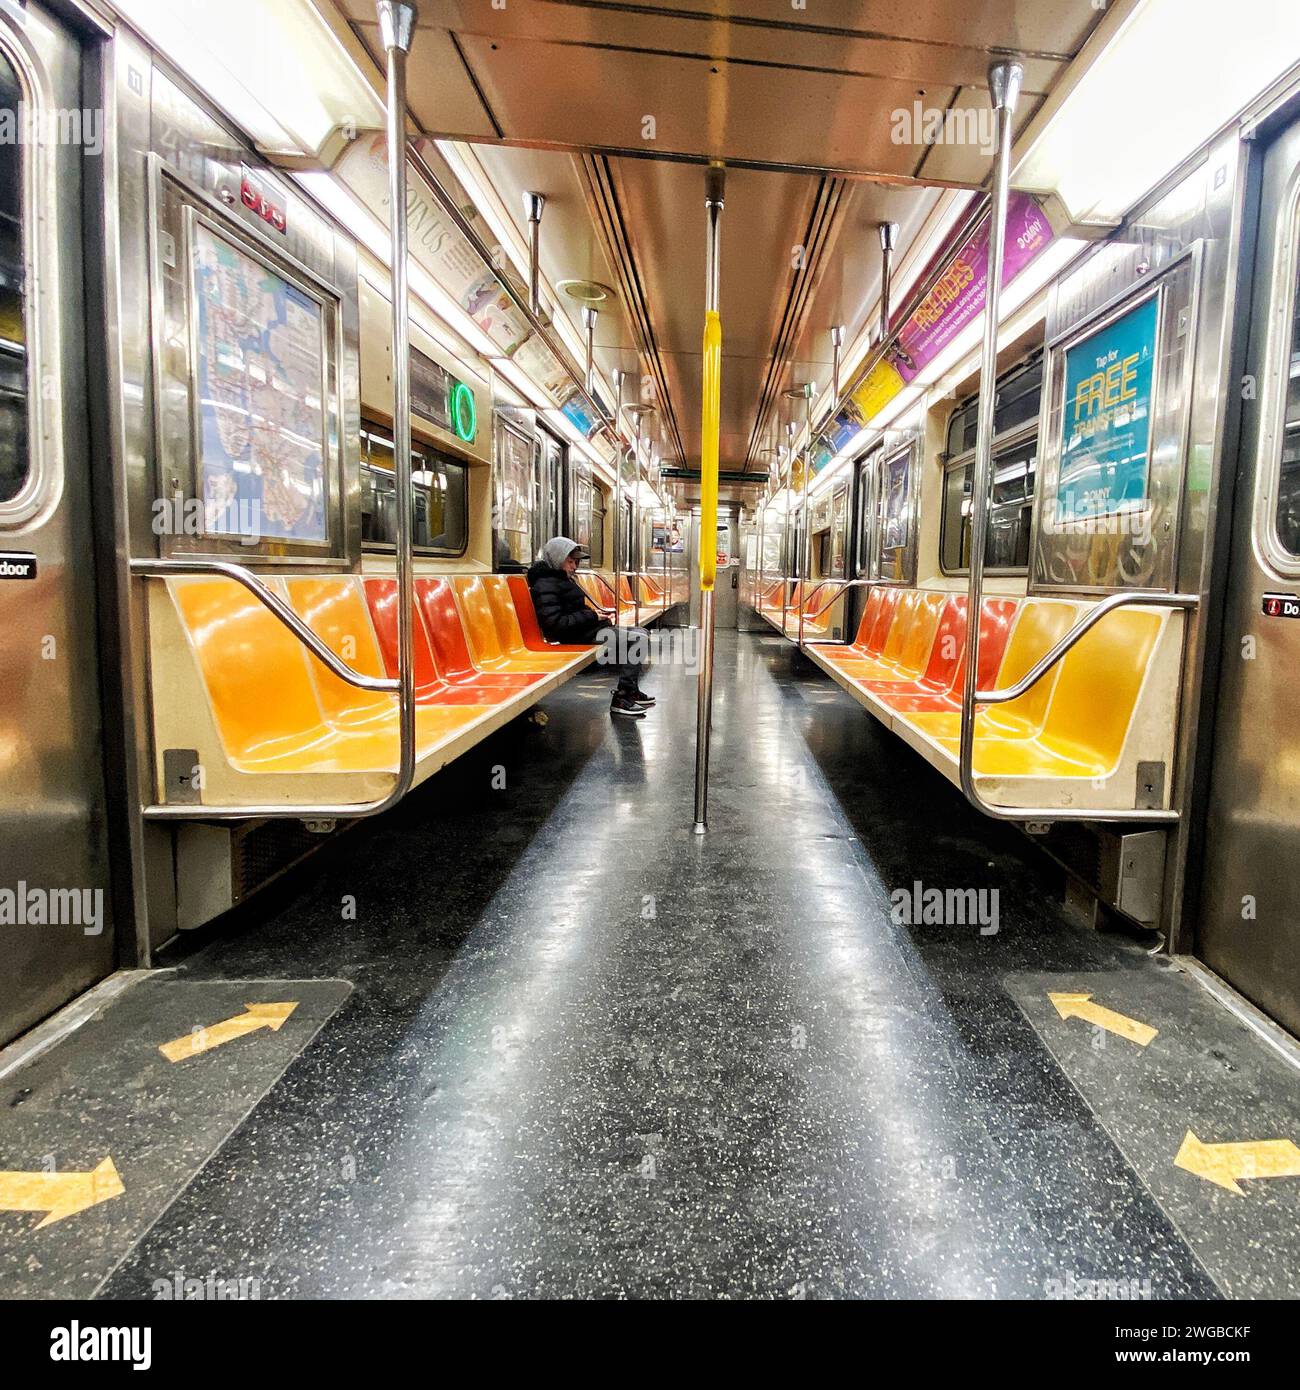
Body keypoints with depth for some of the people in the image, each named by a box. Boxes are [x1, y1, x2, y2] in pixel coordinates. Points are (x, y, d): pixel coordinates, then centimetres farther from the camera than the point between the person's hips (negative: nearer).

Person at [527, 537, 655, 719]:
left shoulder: (564, 579, 18)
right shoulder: (545, 586, -14)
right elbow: (556, 625, -24)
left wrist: (595, 613, 7)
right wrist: (592, 616, -17)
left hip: (590, 629, 11)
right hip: (579, 636, -11)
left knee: (641, 633, 14)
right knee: (639, 639, -19)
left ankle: (631, 690, 14)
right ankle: (621, 699, -17)